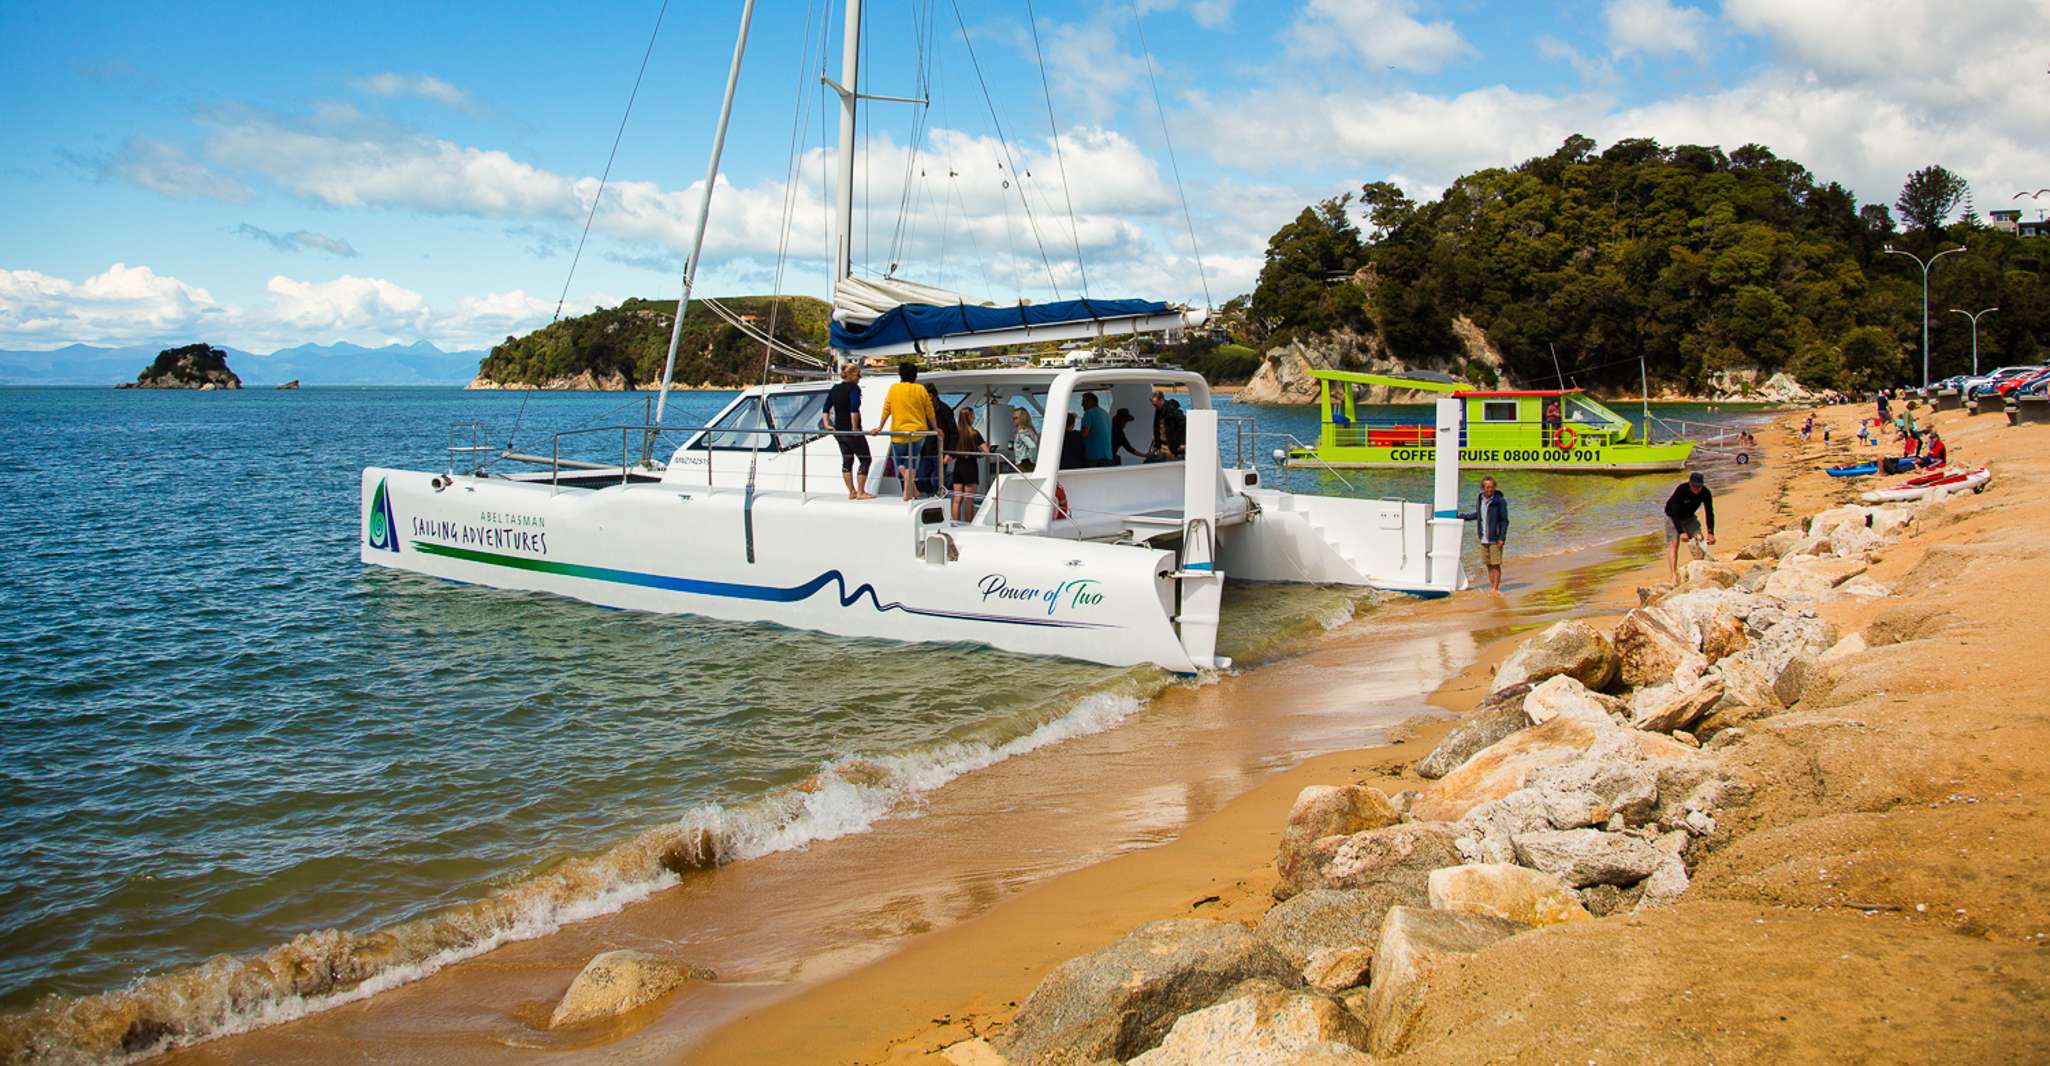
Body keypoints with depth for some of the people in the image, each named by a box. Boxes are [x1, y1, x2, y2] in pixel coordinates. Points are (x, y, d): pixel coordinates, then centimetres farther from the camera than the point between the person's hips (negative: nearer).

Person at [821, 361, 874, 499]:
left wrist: (826, 424, 8)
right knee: (865, 460, 2)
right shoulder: (853, 388, -12)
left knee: (847, 460, 14)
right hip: (851, 431, -8)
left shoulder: (834, 389, 11)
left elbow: (826, 409, 10)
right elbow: (854, 409, -24)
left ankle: (851, 492, 15)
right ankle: (861, 492, -1)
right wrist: (855, 427, -19)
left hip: (838, 430, 8)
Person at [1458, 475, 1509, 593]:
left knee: (1496, 565, -2)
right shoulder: (1479, 500, 6)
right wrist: (1461, 517, 22)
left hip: (1495, 539, -5)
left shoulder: (1500, 501, -10)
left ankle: (1495, 588, 3)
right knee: (1489, 565, 9)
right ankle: (1491, 588, 14)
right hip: (1484, 539, 5)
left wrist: (1502, 538, -14)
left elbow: (1504, 521, -8)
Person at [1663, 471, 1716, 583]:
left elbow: (1710, 513, -14)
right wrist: (1681, 532, -39)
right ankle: (1674, 575, -24)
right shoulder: (1681, 490, -33)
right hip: (1673, 517, -5)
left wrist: (1711, 533, -24)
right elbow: (1674, 513, -33)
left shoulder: (1705, 493, -19)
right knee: (1673, 544, -17)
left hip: (1689, 517, 5)